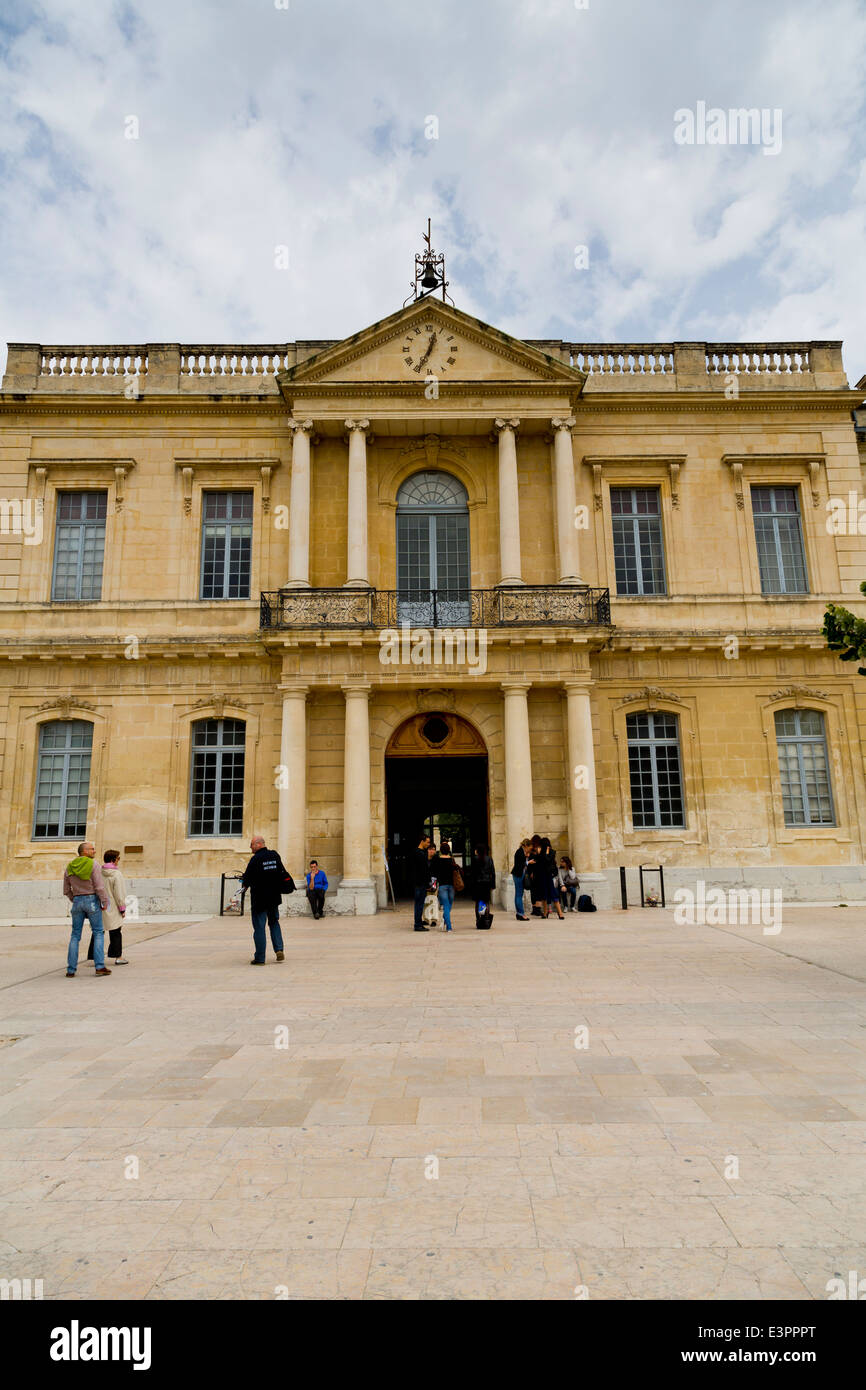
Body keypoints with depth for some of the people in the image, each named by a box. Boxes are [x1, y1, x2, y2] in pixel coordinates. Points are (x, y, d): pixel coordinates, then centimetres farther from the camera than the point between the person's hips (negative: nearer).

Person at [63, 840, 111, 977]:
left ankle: (71, 970, 8)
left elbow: (66, 890, 10)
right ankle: (100, 966, -4)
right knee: (98, 933, 3)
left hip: (77, 901, 4)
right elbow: (100, 887, -15)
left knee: (75, 935, 10)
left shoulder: (69, 868, 6)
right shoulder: (93, 865, -11)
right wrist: (105, 902, -4)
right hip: (92, 900, -4)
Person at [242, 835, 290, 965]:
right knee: (274, 922, 21)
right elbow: (281, 872, 15)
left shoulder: (256, 859, -15)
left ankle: (260, 958, 5)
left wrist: (245, 884, 12)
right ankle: (279, 949, 7)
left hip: (259, 898, -6)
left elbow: (247, 878, -10)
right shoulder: (275, 855, 4)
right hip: (274, 896, 6)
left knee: (259, 927, 2)